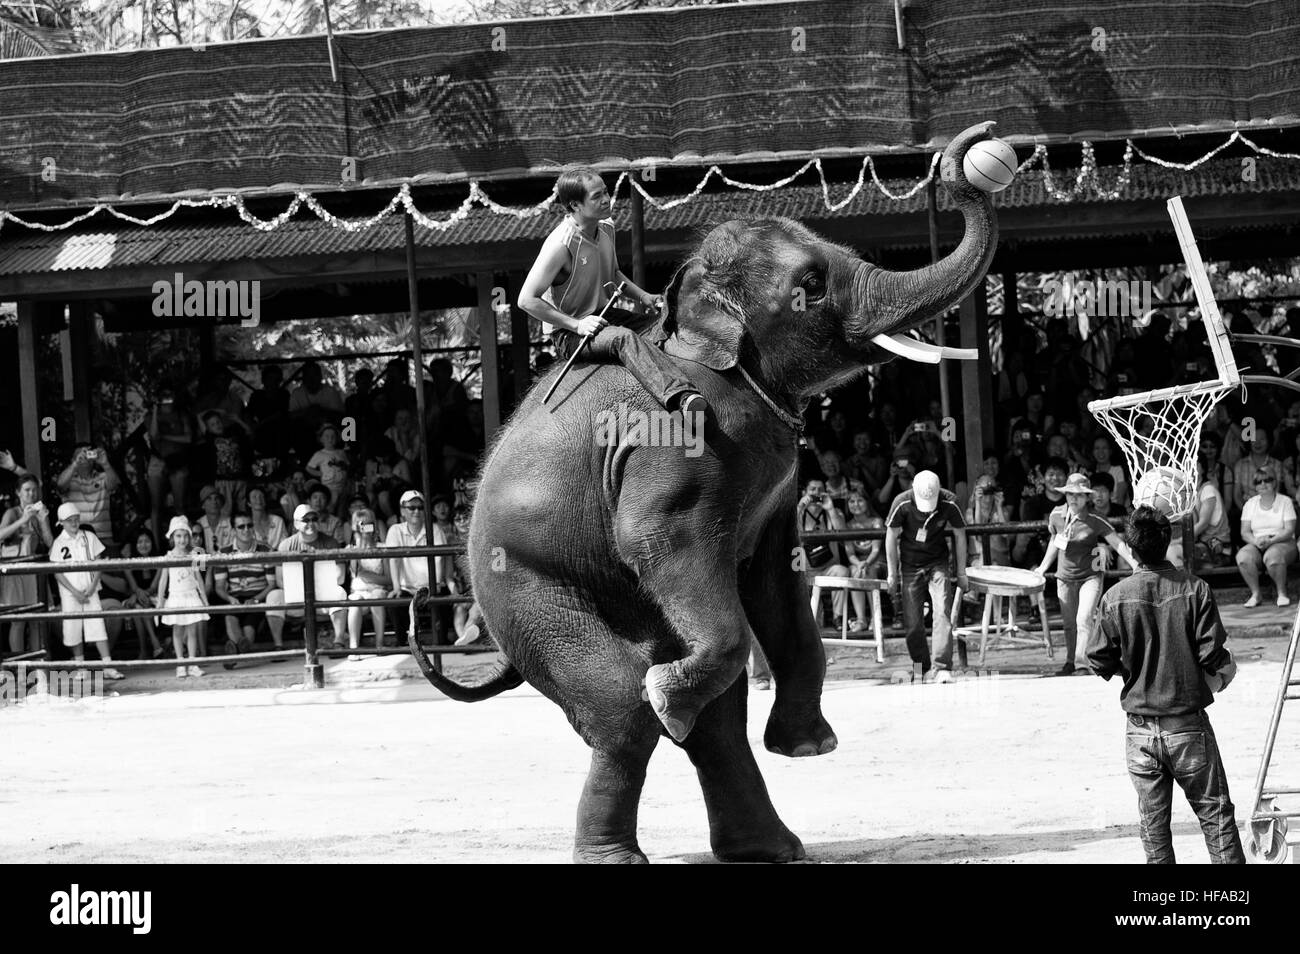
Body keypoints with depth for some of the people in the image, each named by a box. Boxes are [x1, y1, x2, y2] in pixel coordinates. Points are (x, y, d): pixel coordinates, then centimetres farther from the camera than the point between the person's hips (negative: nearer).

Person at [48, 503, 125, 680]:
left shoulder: (89, 538, 4)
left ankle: (108, 667, -7)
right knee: (74, 631, 2)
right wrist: (75, 592, -10)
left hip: (90, 592, 1)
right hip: (70, 594, -1)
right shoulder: (58, 543, -2)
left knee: (98, 627, -6)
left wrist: (92, 586, -9)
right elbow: (57, 572, -4)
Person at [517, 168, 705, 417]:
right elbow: (527, 299, -22)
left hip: (603, 318, 10)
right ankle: (681, 396, -56)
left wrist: (643, 296, 6)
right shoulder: (561, 245, -21)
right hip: (568, 336, -10)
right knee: (623, 338, -36)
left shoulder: (606, 229, 5)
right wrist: (576, 325, -24)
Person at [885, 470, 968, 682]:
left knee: (942, 613, -17)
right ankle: (923, 668, 15)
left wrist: (961, 573, 4)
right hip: (910, 566, 0)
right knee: (912, 623, -2)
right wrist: (892, 574, -1)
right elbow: (891, 537, -5)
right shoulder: (902, 504, -18)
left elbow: (959, 536, -1)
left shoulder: (949, 503, -16)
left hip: (938, 563, 0)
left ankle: (942, 667, -21)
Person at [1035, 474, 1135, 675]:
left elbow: (1118, 544, -17)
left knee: (1084, 619, -18)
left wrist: (1135, 565, -29)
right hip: (1065, 576, 4)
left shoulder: (1095, 522, -15)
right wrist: (1043, 567, 21)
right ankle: (1070, 662, 27)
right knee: (1069, 623, 11)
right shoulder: (1056, 516, -3)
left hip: (1090, 576, -4)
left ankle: (1082, 665, -16)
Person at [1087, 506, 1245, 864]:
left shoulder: (1115, 598, -7)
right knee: (1215, 812, 6)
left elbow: (1099, 661, -3)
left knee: (1153, 821, 10)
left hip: (1141, 727, 1)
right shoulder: (1194, 590, -9)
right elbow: (1213, 656, -11)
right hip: (1189, 725, -1)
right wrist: (1222, 667, 12)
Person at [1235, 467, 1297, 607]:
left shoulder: (1285, 502, 3)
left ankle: (1282, 593, -18)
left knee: (1273, 556, -39)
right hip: (1256, 545, 3)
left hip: (1282, 543, -3)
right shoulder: (1250, 504, 11)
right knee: (1242, 557, -32)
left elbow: (1289, 531, -6)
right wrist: (1256, 541, -18)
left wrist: (1271, 541, -22)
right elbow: (1245, 532, 5)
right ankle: (1255, 594, -17)